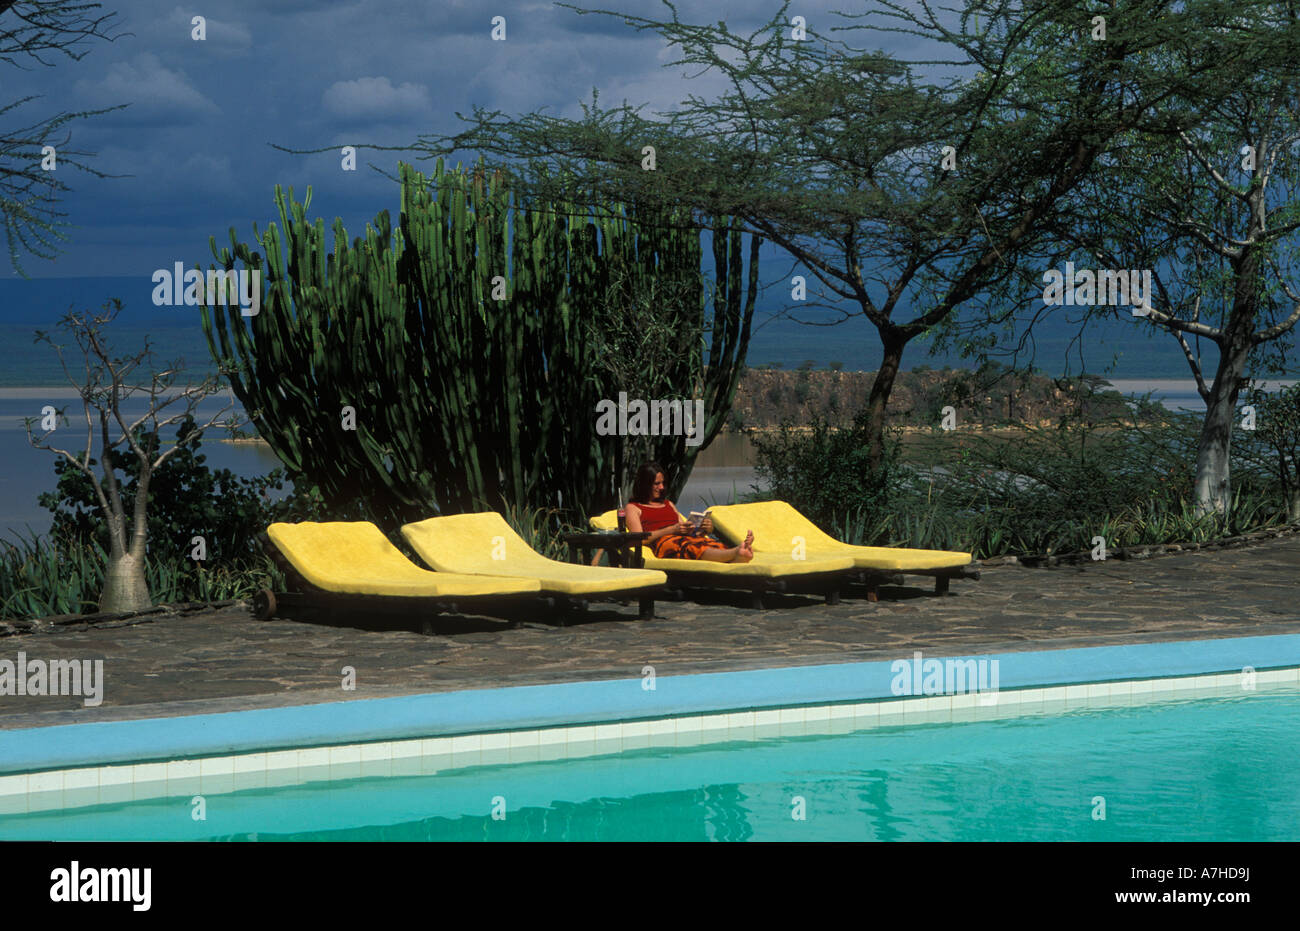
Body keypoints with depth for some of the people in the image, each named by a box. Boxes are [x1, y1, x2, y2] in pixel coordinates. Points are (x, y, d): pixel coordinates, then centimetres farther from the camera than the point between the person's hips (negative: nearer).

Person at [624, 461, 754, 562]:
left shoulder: (668, 504, 38)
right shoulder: (633, 508, 19)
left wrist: (704, 530, 4)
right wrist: (673, 529, -8)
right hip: (662, 542, -6)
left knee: (715, 545, -33)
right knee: (693, 547, -42)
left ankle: (738, 559, -68)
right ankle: (737, 553, -71)